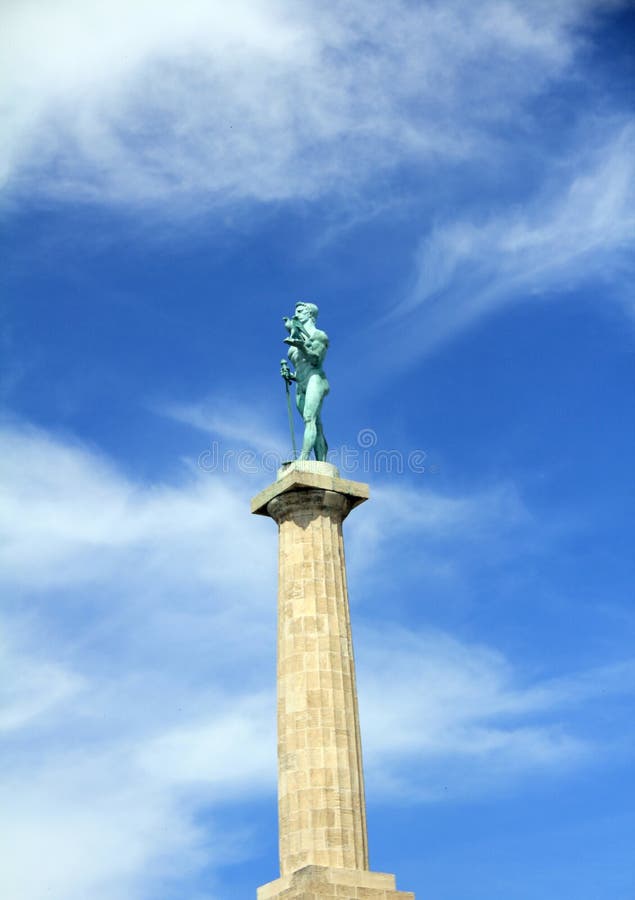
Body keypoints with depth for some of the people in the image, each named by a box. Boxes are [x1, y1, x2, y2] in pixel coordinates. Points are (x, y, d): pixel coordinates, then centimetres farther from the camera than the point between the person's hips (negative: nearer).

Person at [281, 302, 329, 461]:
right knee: (317, 428, -3)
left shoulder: (318, 335, 9)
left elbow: (316, 360, -7)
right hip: (301, 388, 6)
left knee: (310, 419, -23)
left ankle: (303, 459, -38)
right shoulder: (296, 341, 26)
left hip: (315, 380, -6)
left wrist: (301, 345, -20)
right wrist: (290, 375, 6)